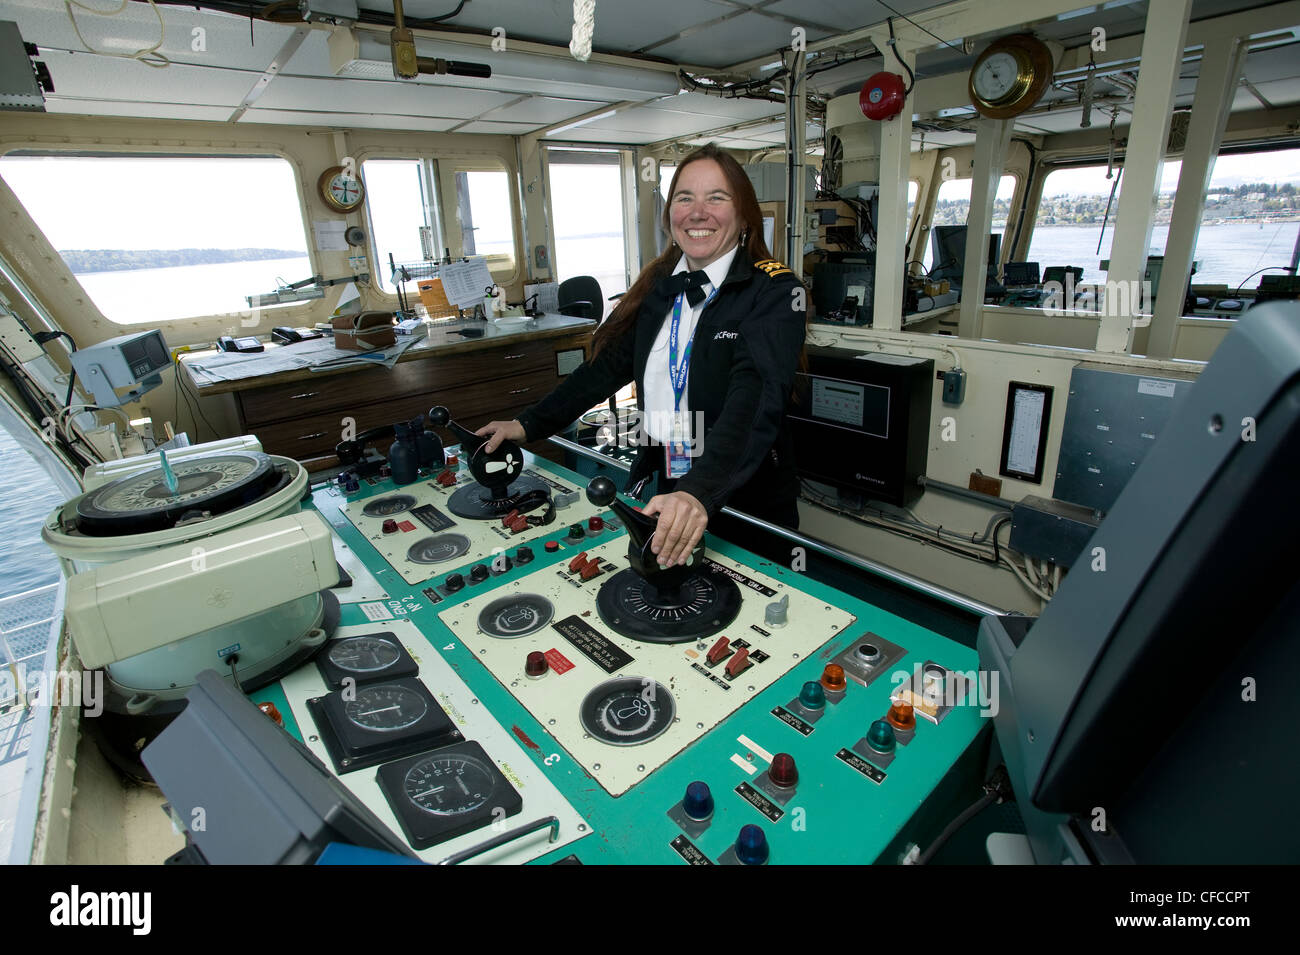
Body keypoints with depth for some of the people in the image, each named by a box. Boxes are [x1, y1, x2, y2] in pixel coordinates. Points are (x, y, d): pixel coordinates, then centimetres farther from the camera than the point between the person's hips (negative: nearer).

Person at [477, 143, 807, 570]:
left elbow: (757, 397, -28)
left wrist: (700, 493, -43)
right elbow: (607, 364, 8)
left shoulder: (774, 292, -13)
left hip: (746, 498, -4)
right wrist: (529, 424, 0)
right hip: (659, 489, 5)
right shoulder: (659, 286, 5)